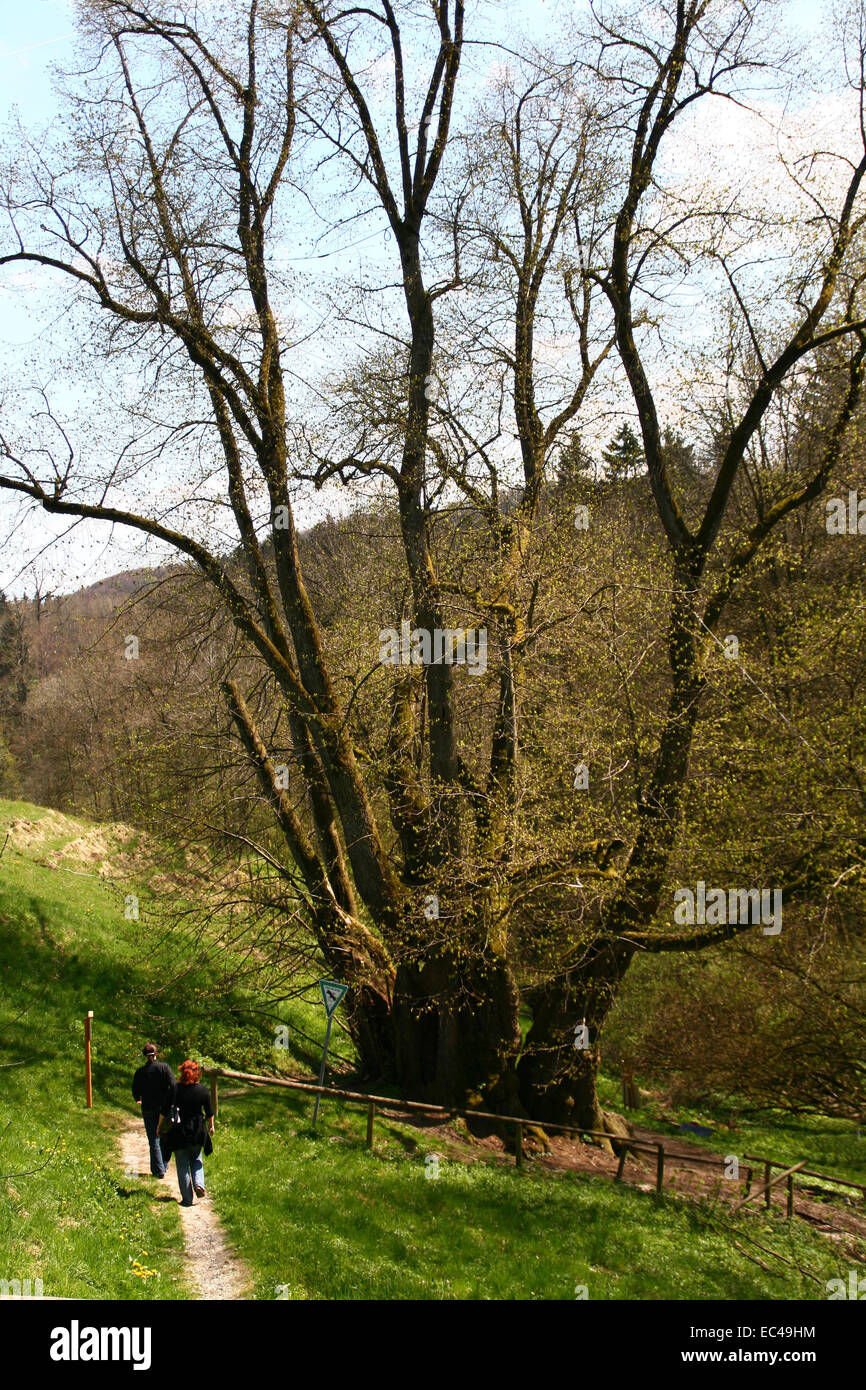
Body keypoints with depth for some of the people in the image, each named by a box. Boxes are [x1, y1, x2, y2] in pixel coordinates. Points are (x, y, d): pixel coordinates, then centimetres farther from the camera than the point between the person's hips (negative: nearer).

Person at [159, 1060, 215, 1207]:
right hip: (198, 1131, 2)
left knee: (182, 1166, 7)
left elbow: (165, 1110, -8)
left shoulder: (175, 1088, -10)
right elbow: (209, 1112, 4)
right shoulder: (203, 1090, -5)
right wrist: (211, 1126, 21)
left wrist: (160, 1126, 5)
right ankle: (199, 1184, -2)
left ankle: (187, 1199, 7)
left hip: (179, 1131, -2)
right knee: (196, 1159, 23)